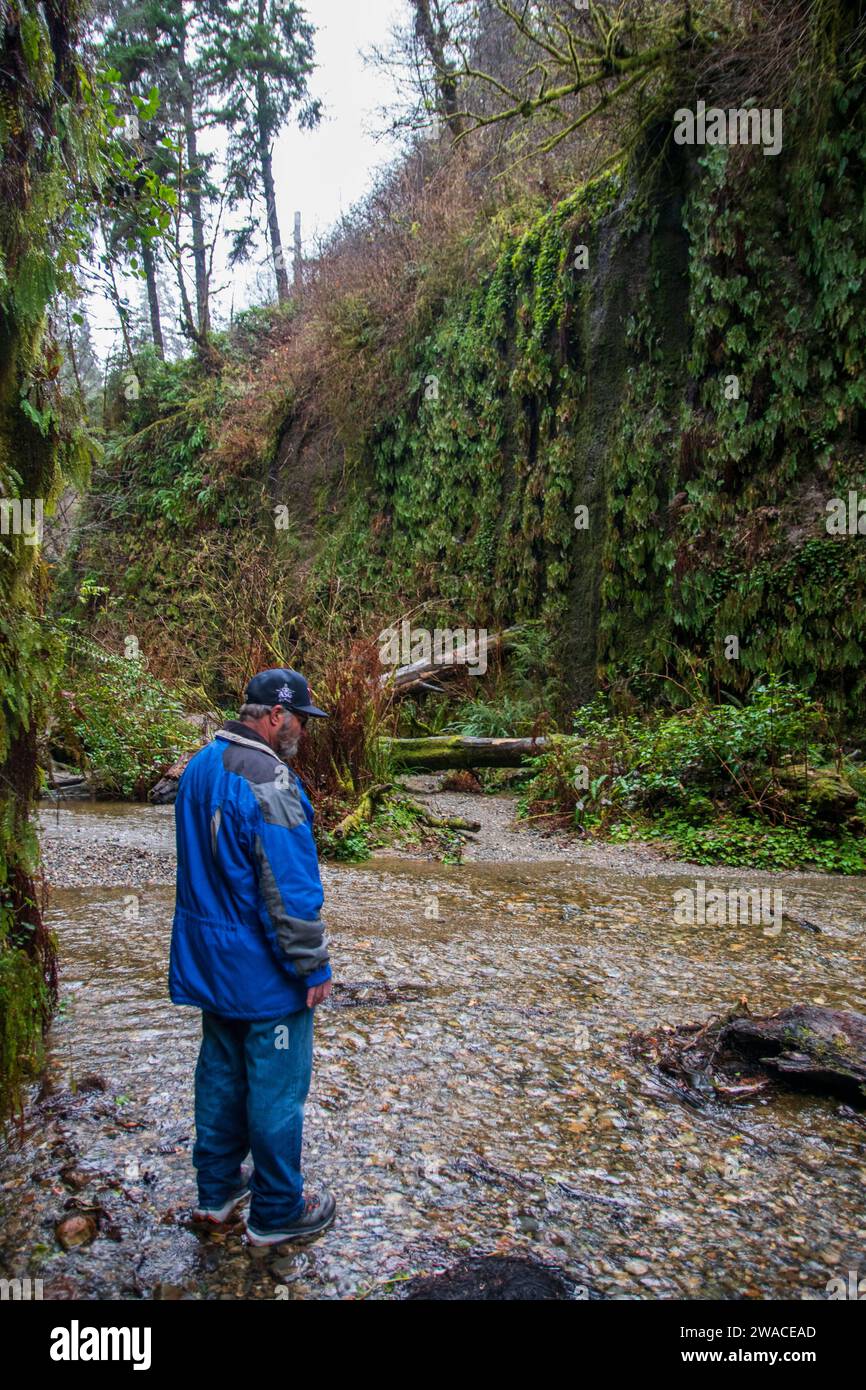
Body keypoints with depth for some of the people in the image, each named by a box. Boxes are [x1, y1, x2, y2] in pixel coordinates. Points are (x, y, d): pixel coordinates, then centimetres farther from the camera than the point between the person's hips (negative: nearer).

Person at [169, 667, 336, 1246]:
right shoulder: (267, 780, -25)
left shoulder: (201, 766, 5)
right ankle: (276, 1213, 22)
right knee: (276, 1087, 7)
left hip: (208, 960, 9)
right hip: (264, 970, -9)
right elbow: (290, 889, -24)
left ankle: (217, 1188, 38)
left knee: (222, 1070, 22)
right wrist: (314, 965, -15)